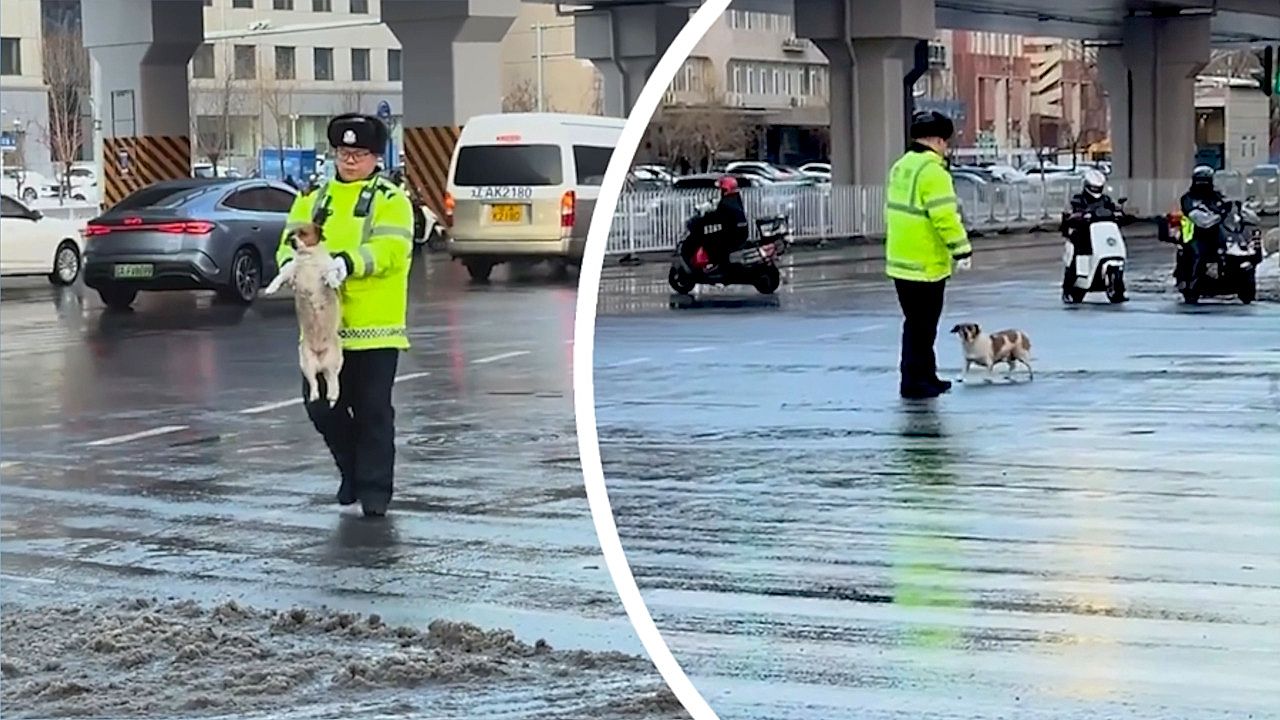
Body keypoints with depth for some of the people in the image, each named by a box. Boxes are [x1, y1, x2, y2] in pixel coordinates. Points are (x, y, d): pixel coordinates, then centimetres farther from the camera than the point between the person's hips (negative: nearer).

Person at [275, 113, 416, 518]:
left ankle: (374, 489, 8)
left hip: (374, 327, -4)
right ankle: (354, 469, 28)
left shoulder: (390, 200, 0)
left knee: (373, 410, -1)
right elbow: (290, 243, 8)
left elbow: (389, 249, -15)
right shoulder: (313, 199, 15)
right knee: (321, 406, 6)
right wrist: (292, 263, -17)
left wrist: (347, 263, -32)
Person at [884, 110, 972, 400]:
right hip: (926, 264, -9)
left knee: (918, 323, 17)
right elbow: (945, 216, -22)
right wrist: (962, 248, -13)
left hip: (901, 260, 9)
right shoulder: (932, 171, -18)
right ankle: (914, 382, 3)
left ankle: (926, 376, 26)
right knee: (921, 325, -1)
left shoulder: (901, 167, 11)